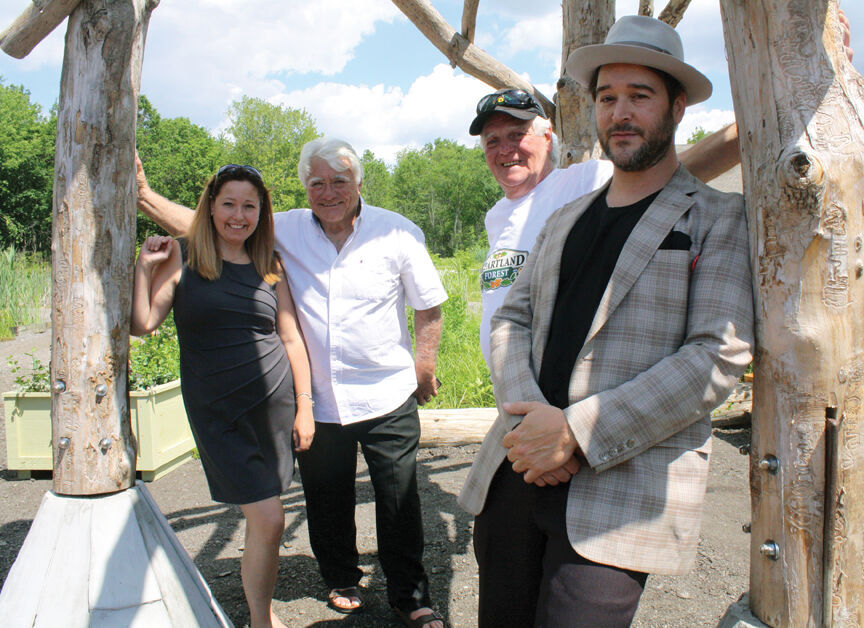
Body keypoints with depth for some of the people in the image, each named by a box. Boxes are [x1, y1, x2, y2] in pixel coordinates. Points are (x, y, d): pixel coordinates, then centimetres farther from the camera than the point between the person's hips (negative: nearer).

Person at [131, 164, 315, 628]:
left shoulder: (269, 267, 8)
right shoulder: (182, 258, 0)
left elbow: (291, 338, 9)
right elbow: (141, 324, -7)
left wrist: (304, 407, 6)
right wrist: (144, 267, -14)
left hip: (275, 400, 3)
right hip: (217, 410, -3)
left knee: (262, 516, 11)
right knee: (268, 519, -8)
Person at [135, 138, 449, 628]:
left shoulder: (397, 232, -6)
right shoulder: (286, 231, -1)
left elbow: (429, 305, 2)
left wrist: (424, 368, 3)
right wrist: (145, 195, -10)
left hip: (387, 399, -2)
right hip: (316, 400, 2)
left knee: (399, 504, 6)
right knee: (327, 502, 16)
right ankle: (342, 582, 41)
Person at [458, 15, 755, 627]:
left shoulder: (719, 219, 0)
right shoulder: (565, 220, 18)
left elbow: (720, 356, -12)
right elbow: (511, 319, 11)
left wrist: (576, 431, -18)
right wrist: (528, 418, -10)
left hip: (622, 490, -5)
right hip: (516, 469, 5)